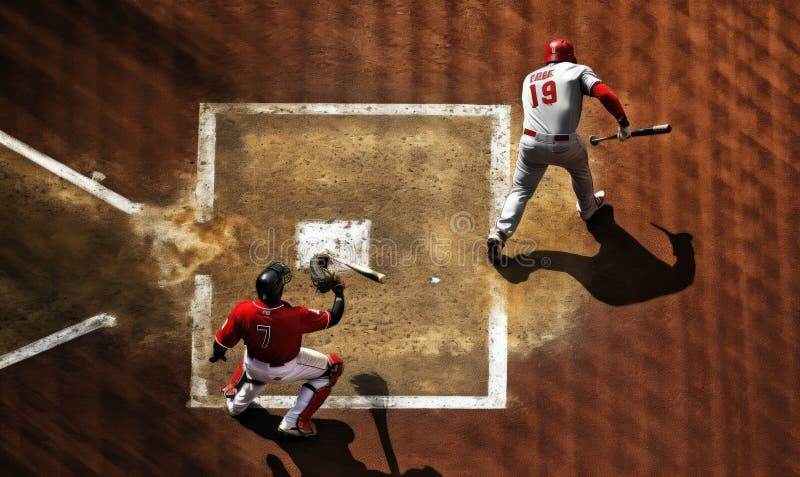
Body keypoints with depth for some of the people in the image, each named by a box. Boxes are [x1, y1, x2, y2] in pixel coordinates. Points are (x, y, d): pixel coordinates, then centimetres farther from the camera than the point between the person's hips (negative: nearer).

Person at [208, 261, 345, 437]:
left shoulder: (242, 310, -29)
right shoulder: (296, 316, -36)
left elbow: (223, 341, -13)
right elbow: (334, 317, -22)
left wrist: (217, 356, 11)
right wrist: (339, 293, -3)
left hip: (253, 368, 4)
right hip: (284, 370, -4)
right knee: (334, 366, 11)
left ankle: (236, 401, 50)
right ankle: (294, 421, 10)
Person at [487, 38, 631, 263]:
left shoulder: (529, 79, 21)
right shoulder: (578, 70, 7)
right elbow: (605, 94, -7)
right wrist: (624, 123, 1)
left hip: (530, 144, 3)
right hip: (565, 146, -2)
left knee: (520, 190, 15)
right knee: (580, 171, 29)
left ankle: (499, 233, -3)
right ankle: (588, 208, 53)